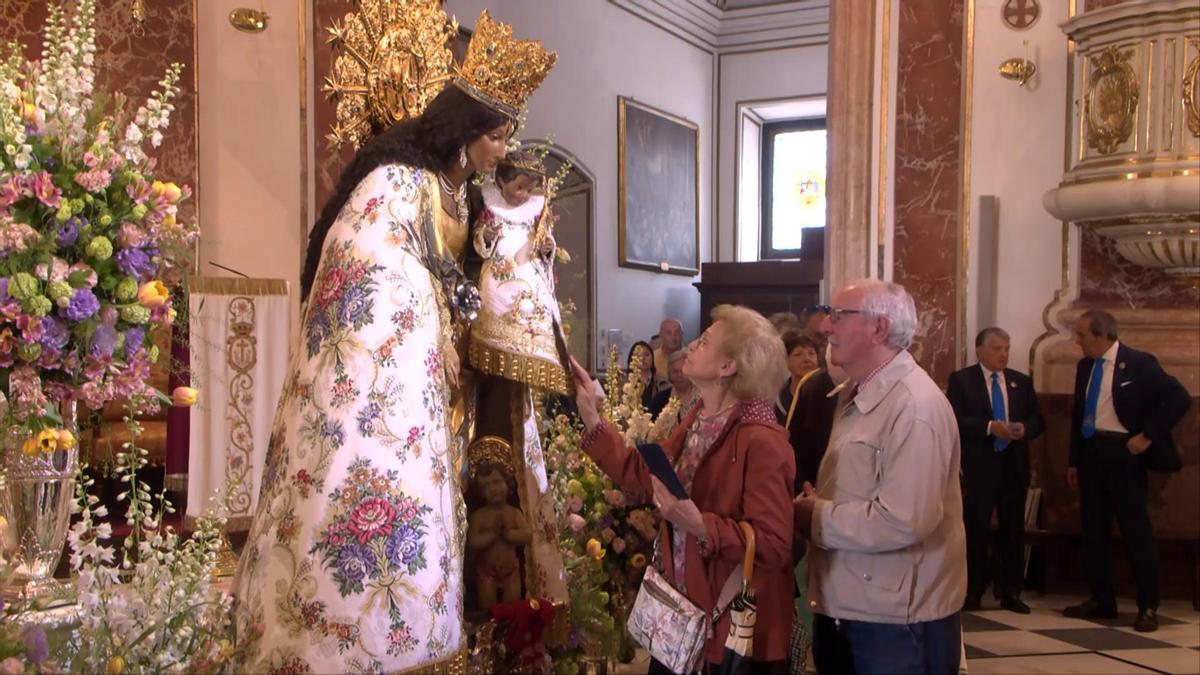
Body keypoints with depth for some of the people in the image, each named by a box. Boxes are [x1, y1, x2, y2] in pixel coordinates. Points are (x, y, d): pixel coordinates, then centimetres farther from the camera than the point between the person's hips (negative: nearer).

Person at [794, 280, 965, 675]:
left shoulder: (915, 405, -20)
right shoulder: (855, 396, 13)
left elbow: (905, 521, -28)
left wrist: (816, 519, -16)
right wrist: (814, 504, -2)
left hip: (897, 620, -9)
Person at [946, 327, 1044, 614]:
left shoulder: (1022, 381, 12)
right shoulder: (961, 380, -2)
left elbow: (1038, 420, 8)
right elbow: (955, 420, -12)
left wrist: (1024, 428, -13)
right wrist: (990, 427, -23)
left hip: (1014, 465, 4)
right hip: (979, 466, -4)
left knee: (1014, 531, 8)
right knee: (976, 531, 2)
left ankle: (1011, 593, 17)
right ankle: (973, 593, 11)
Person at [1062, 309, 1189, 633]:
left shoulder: (1138, 363, -10)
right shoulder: (1085, 366, 9)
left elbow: (1180, 398, -13)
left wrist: (1148, 435, -16)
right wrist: (1074, 461, 15)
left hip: (1122, 452, -7)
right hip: (1090, 451, 7)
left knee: (1136, 528, -2)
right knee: (1093, 528, 10)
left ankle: (1148, 607, 6)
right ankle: (1101, 600, 21)